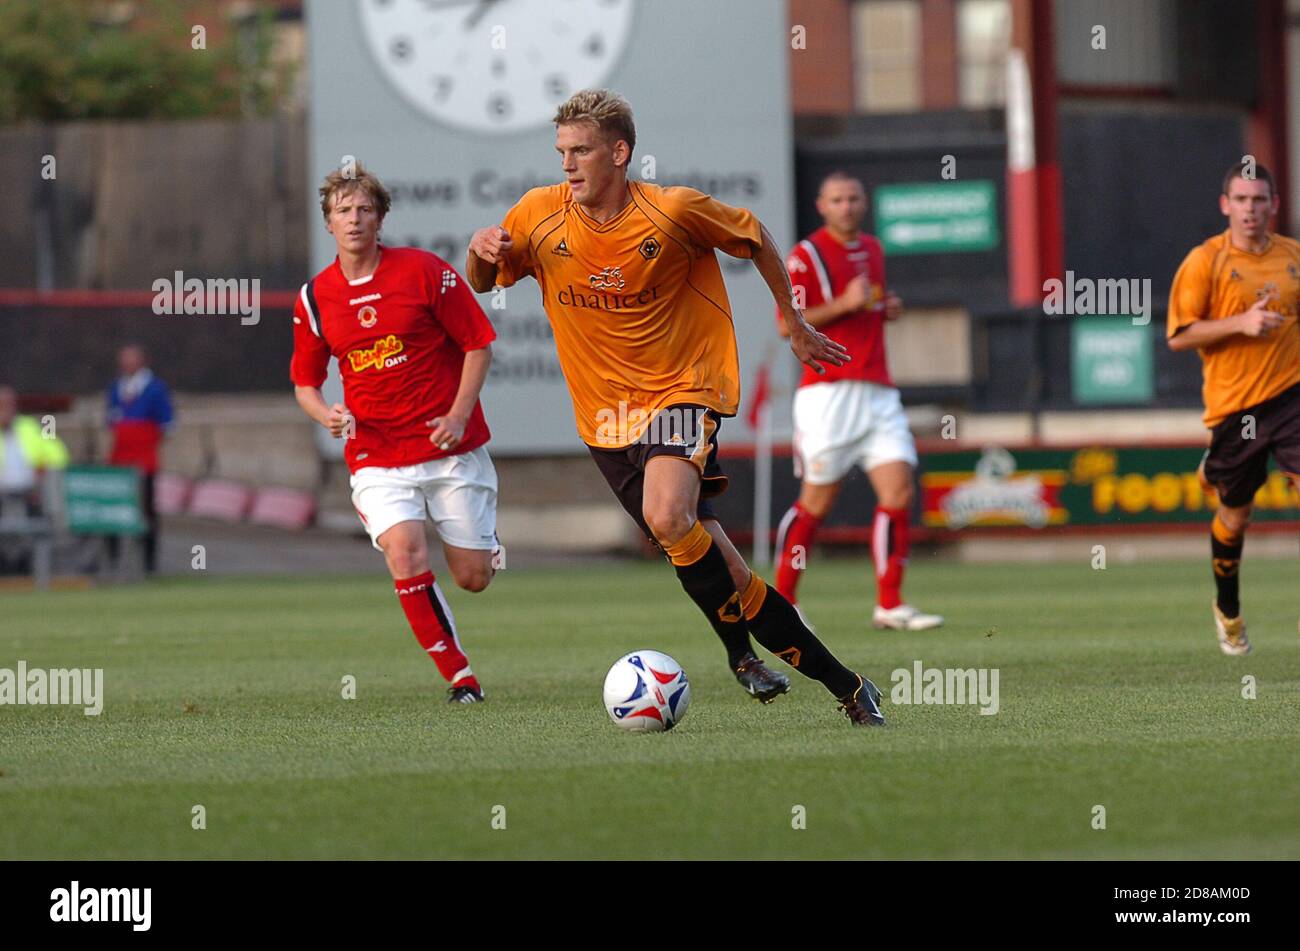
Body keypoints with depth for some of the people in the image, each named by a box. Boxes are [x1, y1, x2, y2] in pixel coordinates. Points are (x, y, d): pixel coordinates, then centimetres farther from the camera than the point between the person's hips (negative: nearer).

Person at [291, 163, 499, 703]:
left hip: (451, 449, -1)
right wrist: (325, 414, -10)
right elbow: (305, 382, 12)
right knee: (405, 554, -23)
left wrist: (458, 415, -11)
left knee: (473, 577, 3)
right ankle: (461, 679, -11)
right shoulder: (314, 299, 2)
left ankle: (485, 542, 43)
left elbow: (479, 342, -1)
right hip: (377, 459, 1)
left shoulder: (424, 272, -6)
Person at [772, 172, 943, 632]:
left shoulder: (872, 249, 17)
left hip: (877, 392, 6)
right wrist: (843, 304, -18)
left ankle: (890, 604, -6)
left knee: (898, 491, -7)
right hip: (828, 392, -6)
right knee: (817, 502, -2)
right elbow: (786, 323, -11)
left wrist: (887, 308, 10)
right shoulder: (806, 255, -5)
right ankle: (782, 603, 11)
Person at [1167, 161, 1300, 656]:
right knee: (1235, 513, 12)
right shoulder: (1205, 261, -4)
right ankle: (1228, 610, 36)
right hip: (1235, 405, -2)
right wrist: (1240, 324, -18)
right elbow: (1178, 335, -8)